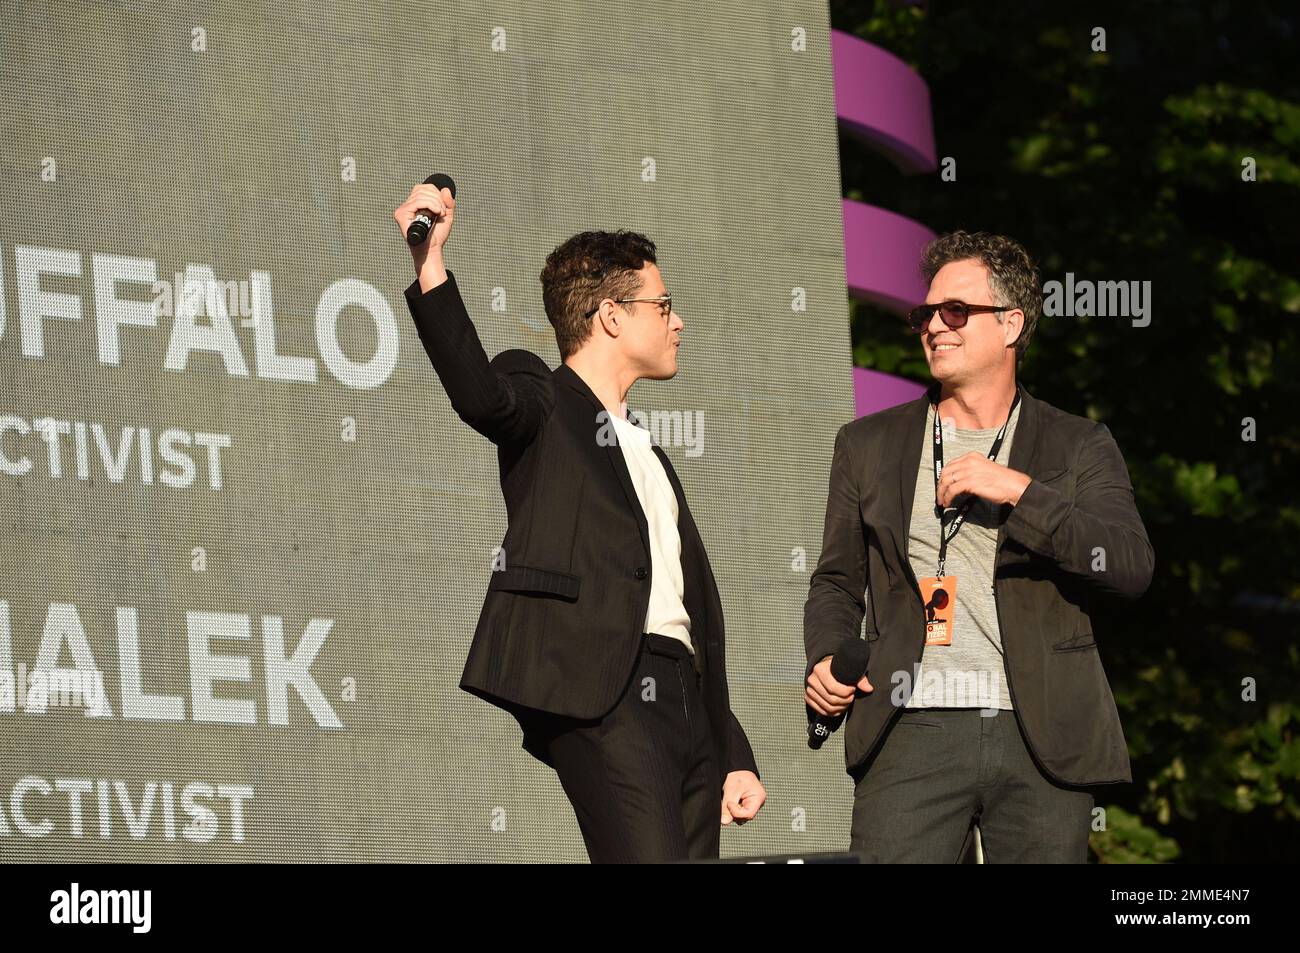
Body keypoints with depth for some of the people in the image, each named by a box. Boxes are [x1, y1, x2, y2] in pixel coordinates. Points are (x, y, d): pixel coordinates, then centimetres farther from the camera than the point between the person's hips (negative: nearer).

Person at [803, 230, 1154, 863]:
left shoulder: (1078, 448, 10)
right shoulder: (868, 445, 16)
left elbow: (1132, 567, -3)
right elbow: (837, 581, 21)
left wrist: (1019, 491, -11)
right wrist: (826, 658, 0)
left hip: (1041, 737, 0)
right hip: (914, 730, 0)